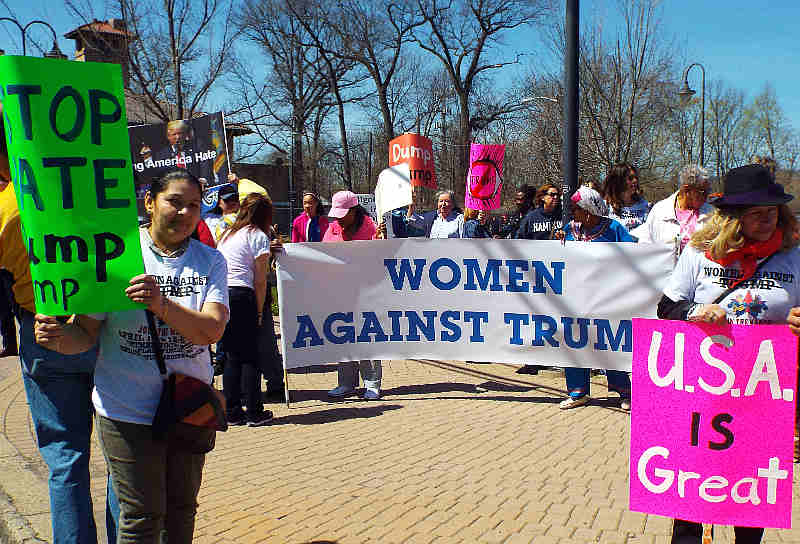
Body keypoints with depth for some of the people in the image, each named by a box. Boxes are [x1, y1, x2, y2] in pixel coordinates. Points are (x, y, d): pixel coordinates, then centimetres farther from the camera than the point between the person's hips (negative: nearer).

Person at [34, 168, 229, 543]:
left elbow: (211, 331, -15)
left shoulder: (210, 261, 0)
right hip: (128, 410, -3)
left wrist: (162, 305, -31)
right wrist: (59, 338, -27)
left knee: (181, 509, 17)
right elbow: (86, 333, -5)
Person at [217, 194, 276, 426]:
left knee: (232, 356, 13)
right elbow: (260, 280, -2)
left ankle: (232, 412, 14)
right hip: (240, 295, -6)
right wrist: (259, 311, 4)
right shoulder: (259, 236, 1)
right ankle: (254, 413, 7)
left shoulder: (227, 233, 21)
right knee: (250, 356, 3)